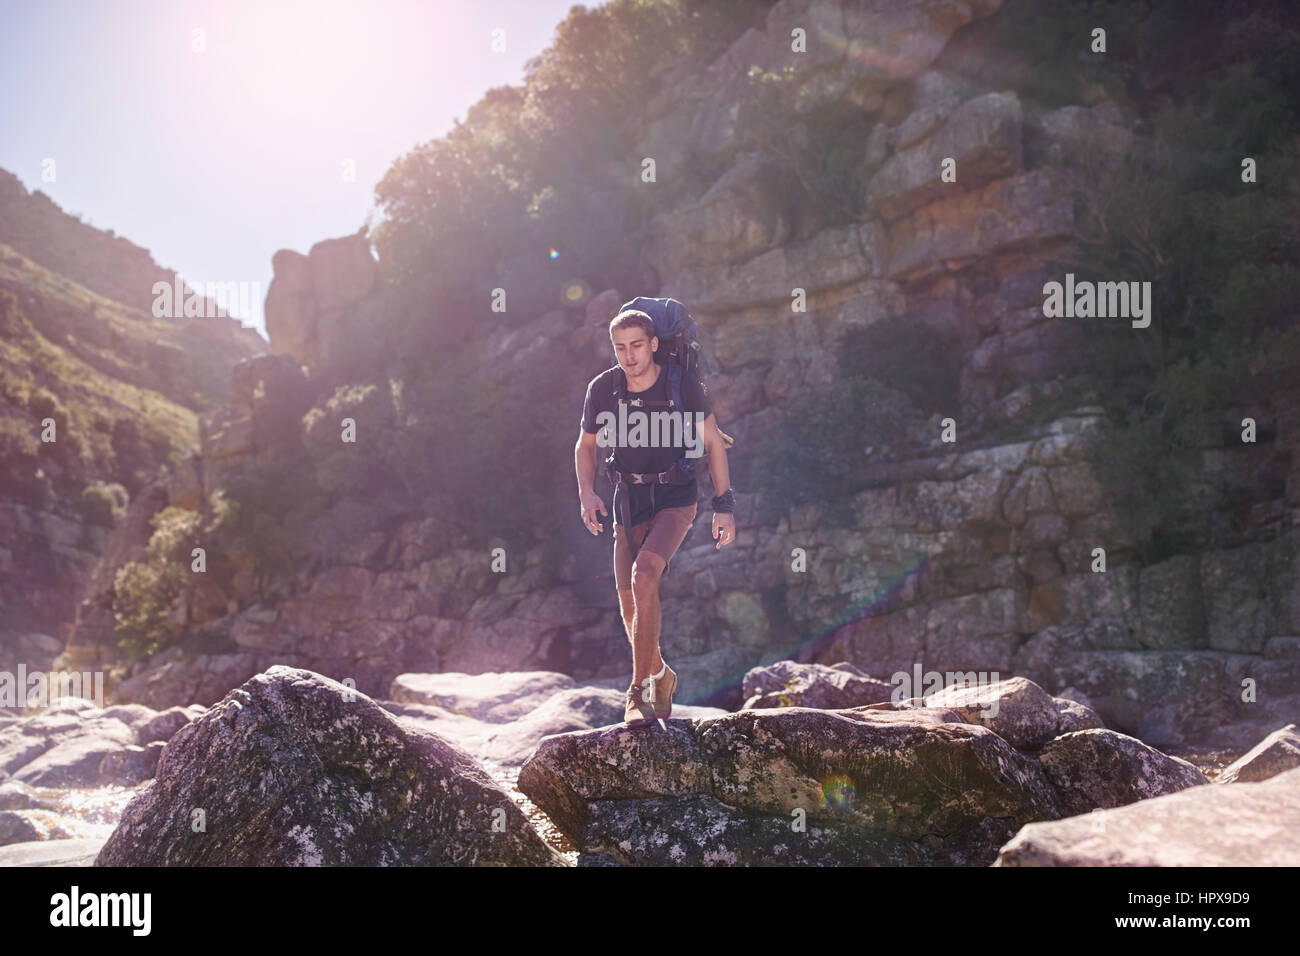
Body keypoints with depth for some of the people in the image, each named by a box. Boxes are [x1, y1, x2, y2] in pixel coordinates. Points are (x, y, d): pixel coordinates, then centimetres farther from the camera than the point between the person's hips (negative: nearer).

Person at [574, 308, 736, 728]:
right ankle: (660, 675, 32)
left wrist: (725, 507, -8)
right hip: (629, 500, 4)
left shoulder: (684, 385, -14)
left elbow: (712, 444, -3)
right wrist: (586, 493, -8)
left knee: (644, 578, -27)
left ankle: (640, 691, -17)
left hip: (676, 500, -4)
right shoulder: (602, 389, -7)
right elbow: (585, 446, 8)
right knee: (629, 605, 3)